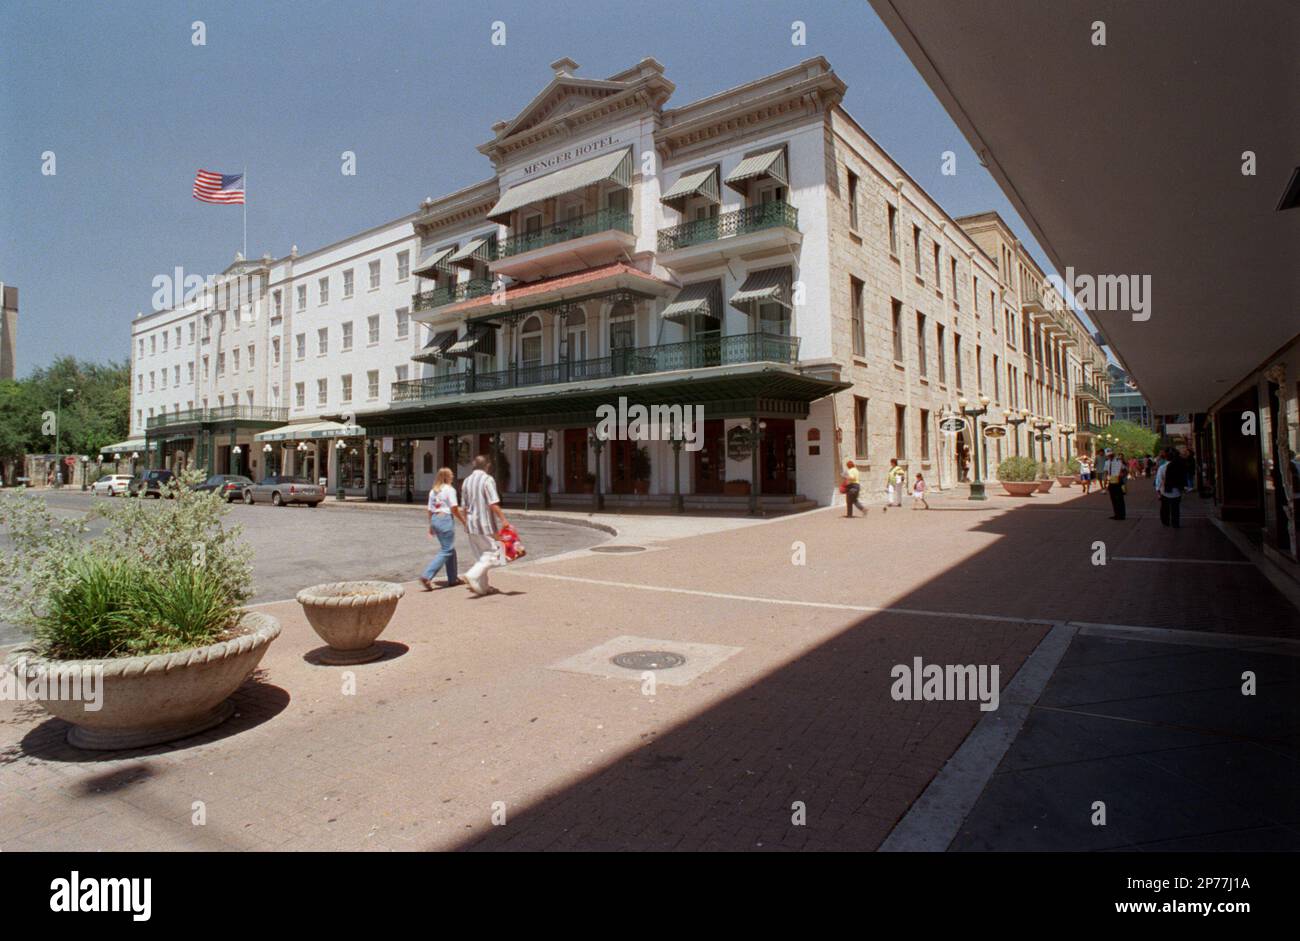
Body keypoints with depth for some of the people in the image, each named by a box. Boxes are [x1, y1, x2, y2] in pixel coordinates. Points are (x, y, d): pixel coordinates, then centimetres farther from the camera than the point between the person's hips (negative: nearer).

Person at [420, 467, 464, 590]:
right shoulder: (449, 489, -7)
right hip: (445, 519, -8)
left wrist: (431, 526, 21)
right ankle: (427, 576, -13)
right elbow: (454, 509, -11)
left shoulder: (433, 491, 14)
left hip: (435, 519, 8)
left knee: (450, 549, 18)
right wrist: (464, 521, -2)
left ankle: (453, 578, 23)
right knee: (446, 551, -3)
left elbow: (430, 510, 14)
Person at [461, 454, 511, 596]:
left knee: (481, 556, 16)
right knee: (492, 553, -1)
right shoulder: (487, 479, -11)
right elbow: (493, 503, -19)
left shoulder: (467, 481, 11)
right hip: (486, 523, -8)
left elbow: (464, 506, 15)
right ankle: (473, 575, -19)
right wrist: (503, 519, -18)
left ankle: (482, 586, 17)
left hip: (472, 524, 8)